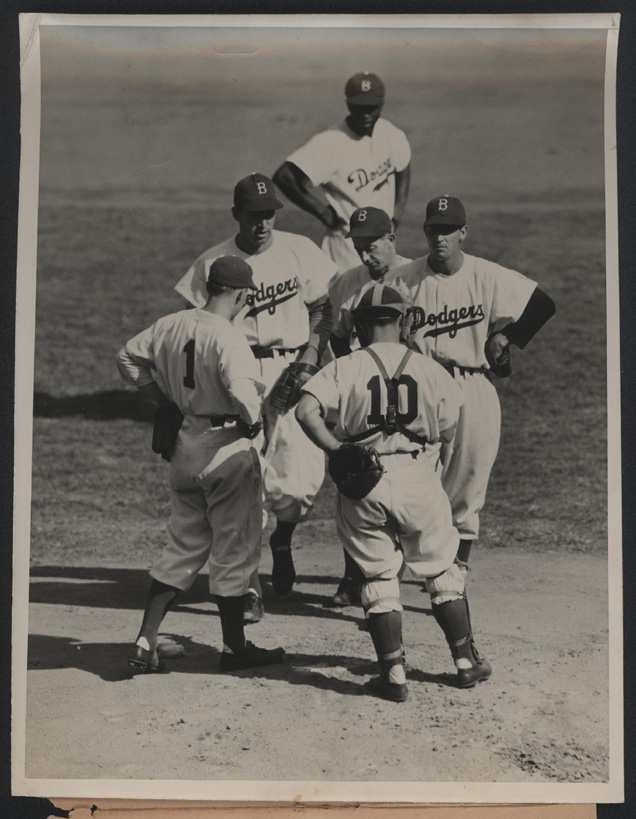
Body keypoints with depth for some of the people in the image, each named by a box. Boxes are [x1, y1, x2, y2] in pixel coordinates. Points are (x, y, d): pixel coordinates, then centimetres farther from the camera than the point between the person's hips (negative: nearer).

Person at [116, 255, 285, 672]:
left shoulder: (170, 325, 3)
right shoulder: (229, 338, -20)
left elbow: (128, 357, 15)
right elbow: (242, 389, -34)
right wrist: (252, 421, -14)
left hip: (186, 445, 7)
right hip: (229, 448, -7)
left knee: (183, 547, 16)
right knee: (234, 550, 7)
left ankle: (146, 642, 12)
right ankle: (235, 648, 18)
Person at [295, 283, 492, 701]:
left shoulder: (344, 369, -2)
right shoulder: (428, 369, 2)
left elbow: (306, 411, -16)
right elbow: (448, 433, 9)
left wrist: (338, 451, -11)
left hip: (363, 481, -1)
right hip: (415, 476, 1)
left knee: (379, 577, 10)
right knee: (443, 571, 17)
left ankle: (394, 674, 8)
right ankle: (466, 662, 24)